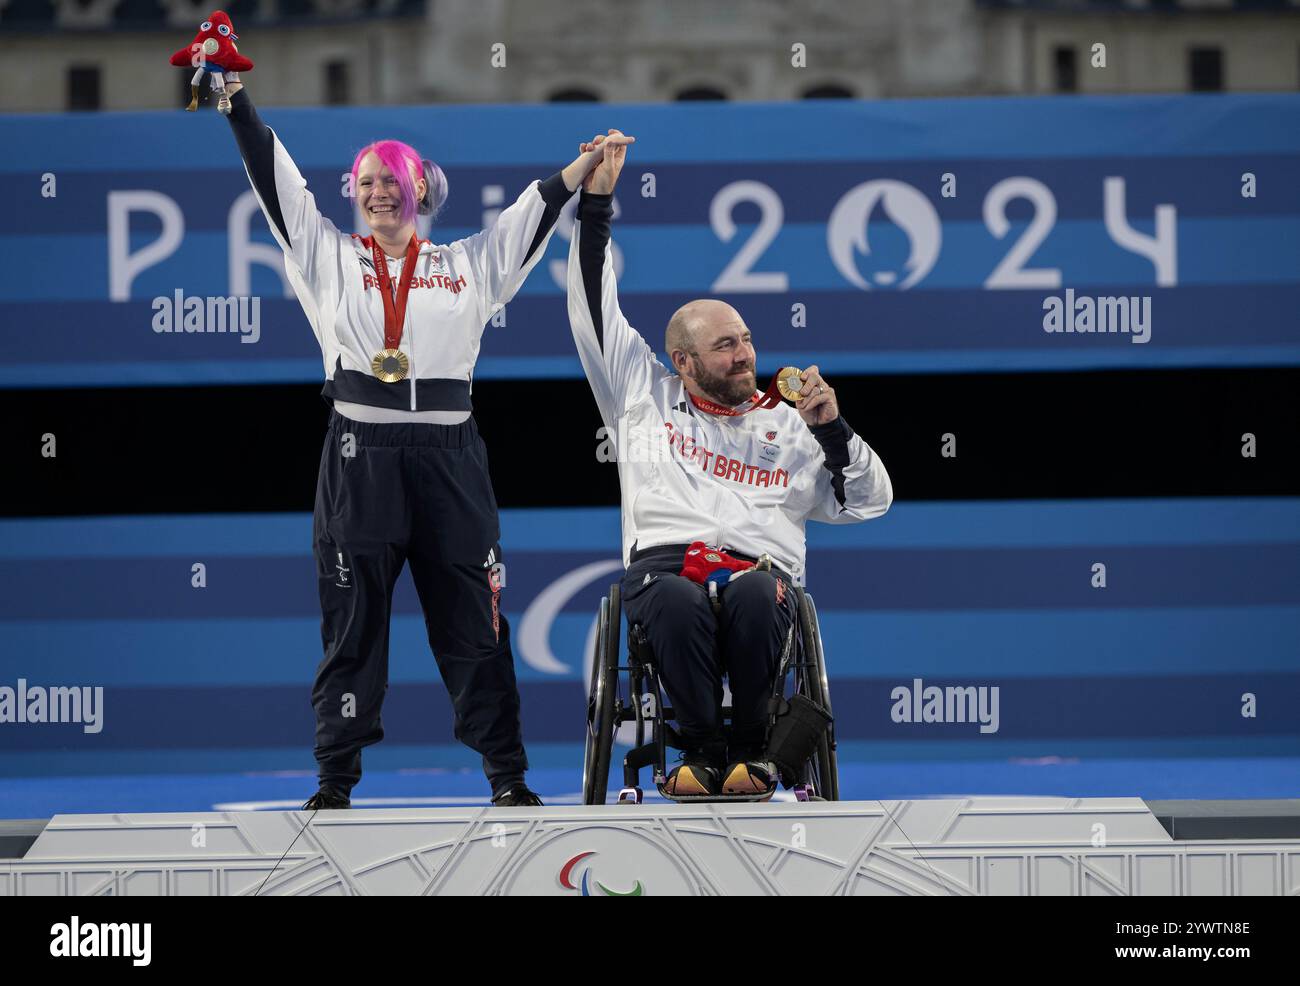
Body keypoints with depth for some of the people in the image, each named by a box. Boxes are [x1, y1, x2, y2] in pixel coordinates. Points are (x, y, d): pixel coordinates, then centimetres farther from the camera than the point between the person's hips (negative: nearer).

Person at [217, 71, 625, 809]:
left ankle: (508, 776, 6)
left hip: (449, 457, 1)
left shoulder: (466, 265, 14)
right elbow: (277, 183, 7)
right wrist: (237, 100, 2)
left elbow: (536, 212, 18)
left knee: (472, 617, 2)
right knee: (353, 617, 0)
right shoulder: (331, 258, 12)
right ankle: (336, 781, 4)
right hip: (360, 459, -1)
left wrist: (593, 162, 11)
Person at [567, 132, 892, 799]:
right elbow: (594, 308, 22)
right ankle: (701, 750, -27)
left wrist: (831, 428, 8)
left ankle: (751, 749, -24)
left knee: (755, 595, -38)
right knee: (676, 599, -39)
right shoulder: (645, 398, 24)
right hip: (664, 562, -1)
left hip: (760, 567, 1)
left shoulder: (785, 426, 26)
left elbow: (869, 501, 23)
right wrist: (596, 201, 19)